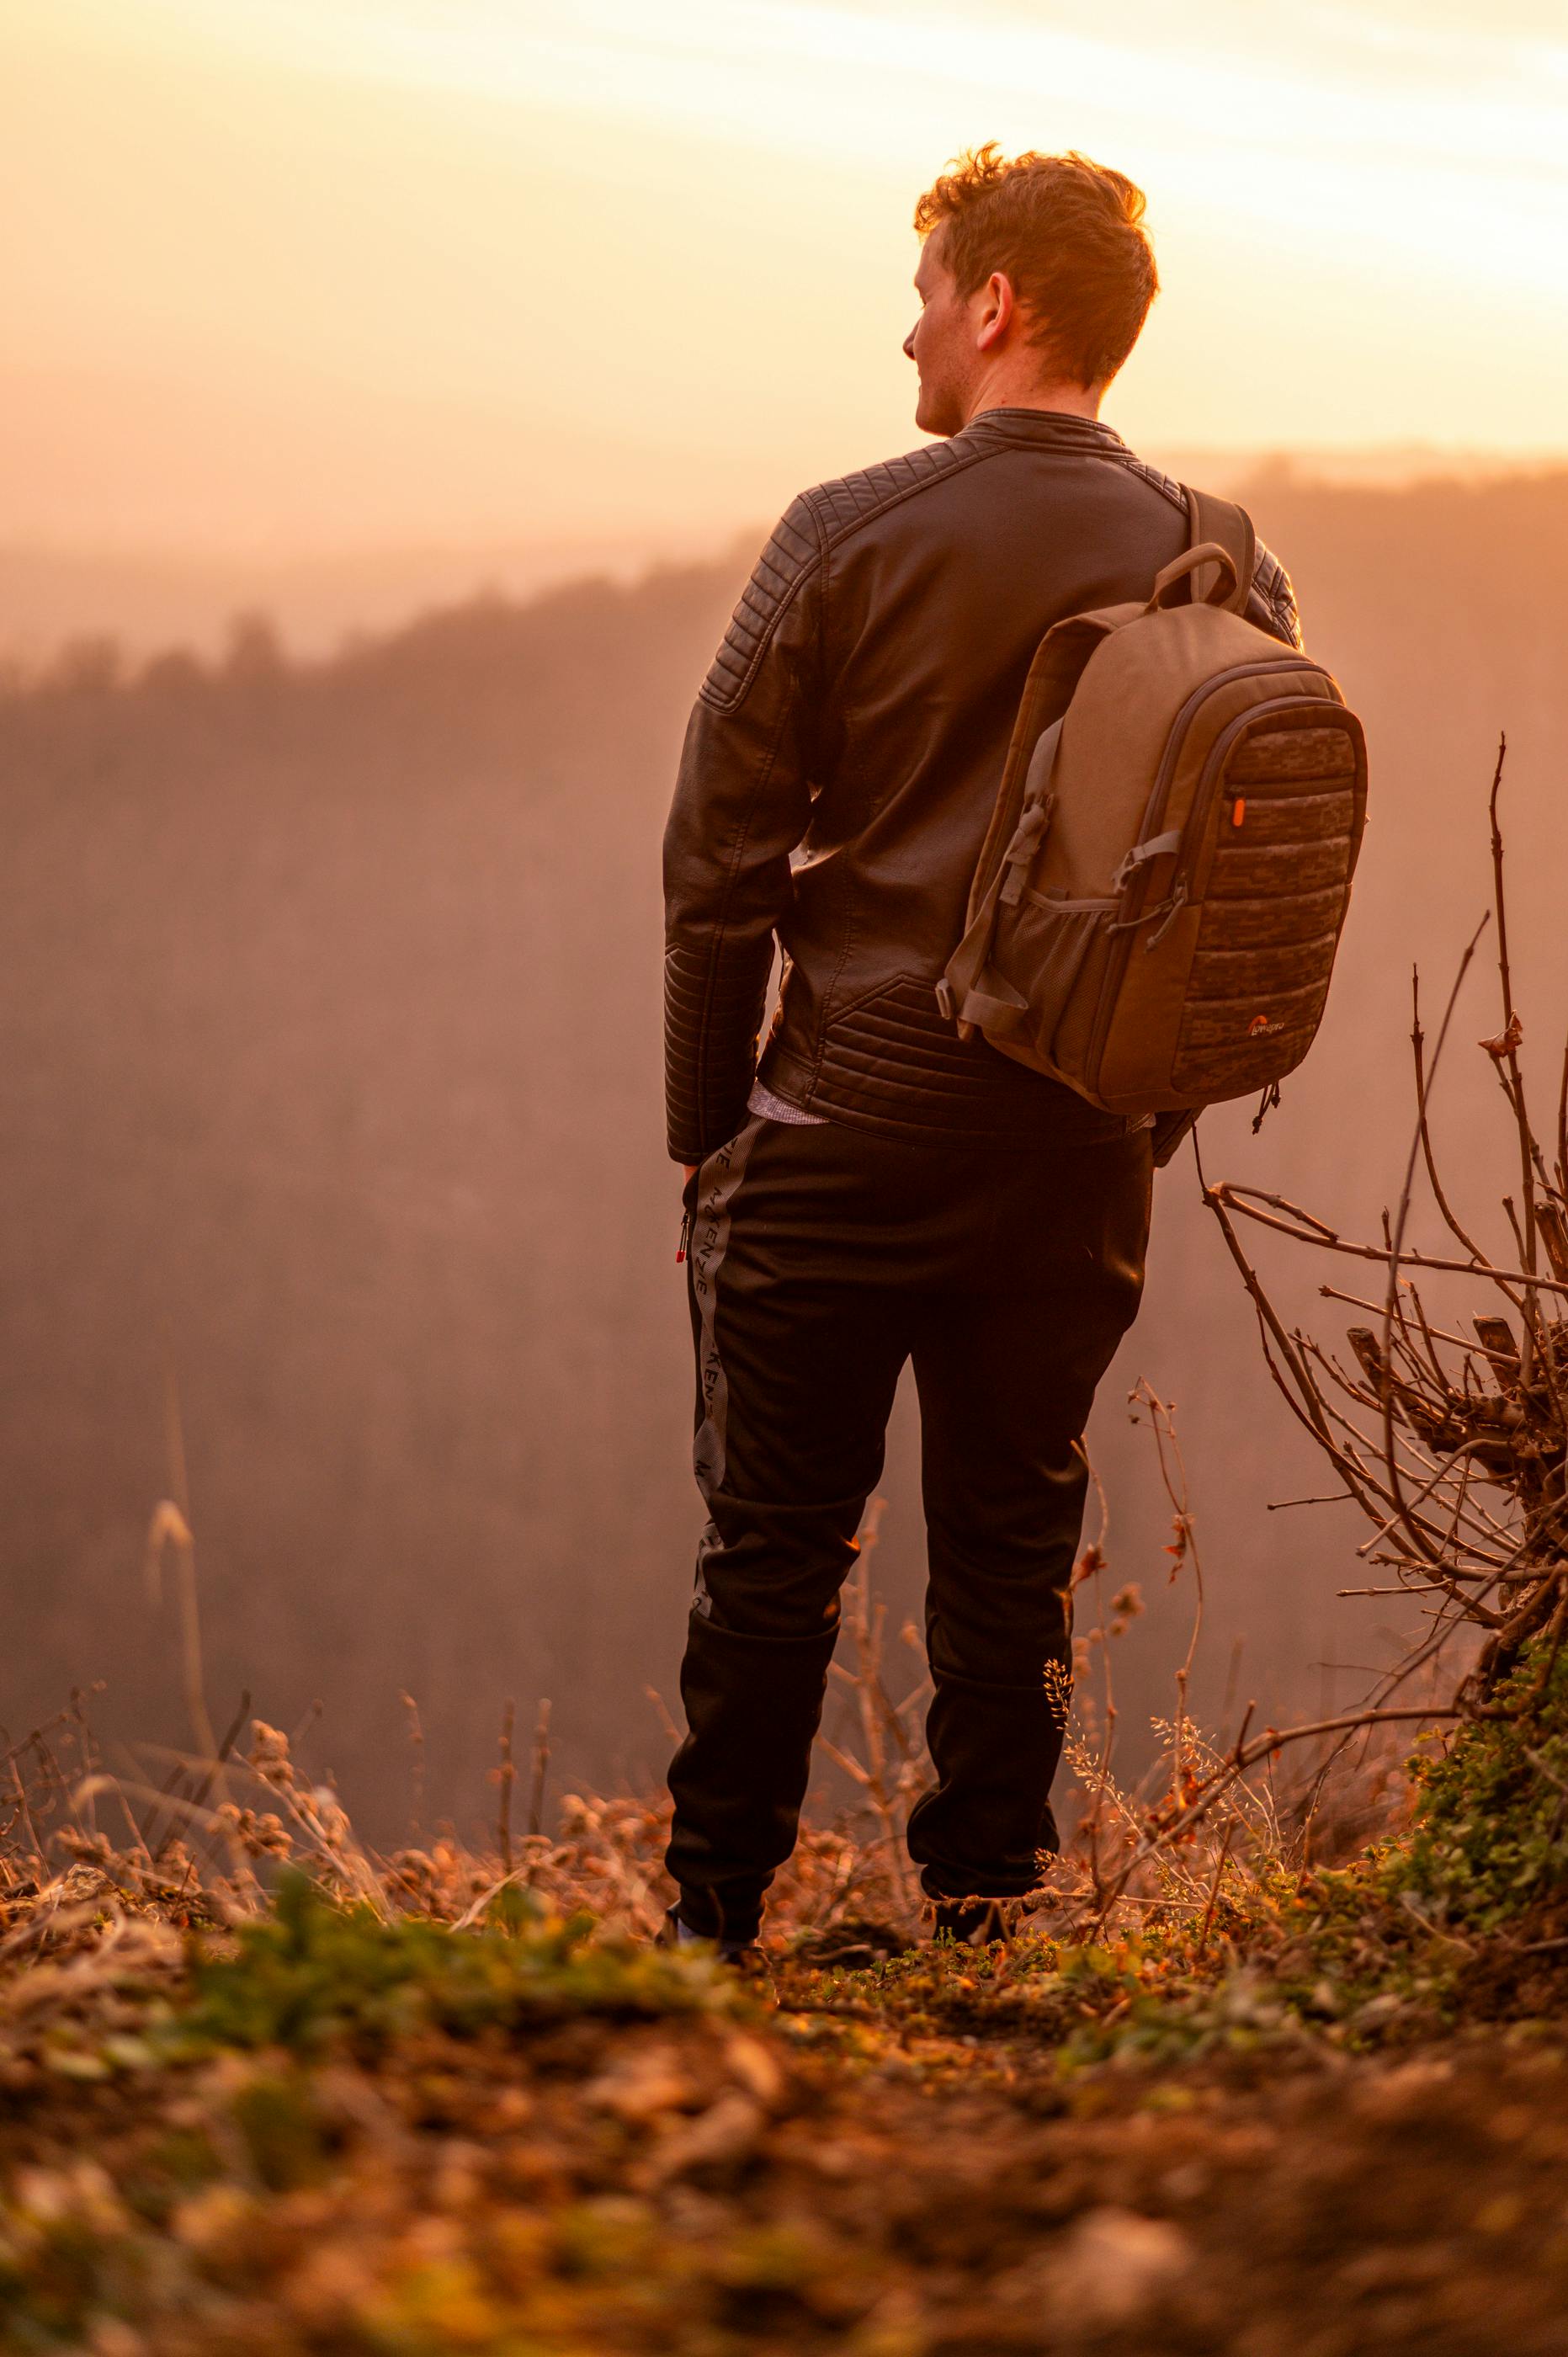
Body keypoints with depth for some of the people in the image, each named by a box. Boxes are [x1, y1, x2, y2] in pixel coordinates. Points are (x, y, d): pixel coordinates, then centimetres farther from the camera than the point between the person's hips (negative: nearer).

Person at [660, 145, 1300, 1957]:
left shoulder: (853, 536, -8)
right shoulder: (1226, 572, 2)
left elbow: (721, 854, -6)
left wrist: (704, 1125, 2)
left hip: (849, 1128, -3)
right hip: (1081, 1162, 3)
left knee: (776, 1544, 6)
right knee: (1014, 1552, 12)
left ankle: (713, 1923, 12)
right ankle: (983, 1921, 18)